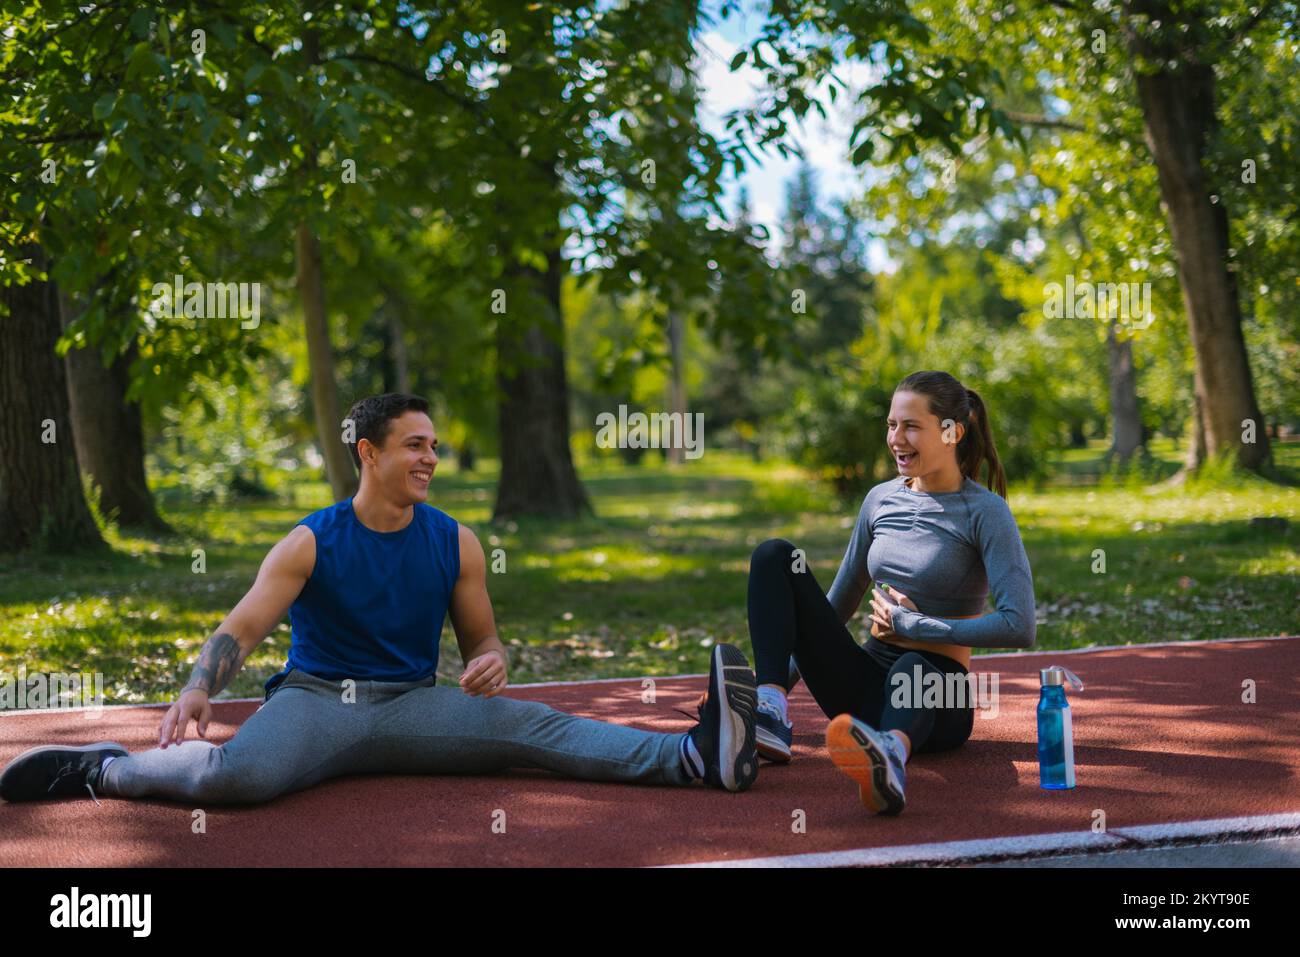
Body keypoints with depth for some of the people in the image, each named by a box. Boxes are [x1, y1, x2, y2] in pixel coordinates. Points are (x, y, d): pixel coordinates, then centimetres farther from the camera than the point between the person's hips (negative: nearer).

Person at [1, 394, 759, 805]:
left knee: (537, 727, -23)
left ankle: (698, 756, -37)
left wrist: (491, 662, -16)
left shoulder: (455, 542, 5)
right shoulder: (310, 544, -4)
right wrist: (199, 690, -34)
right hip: (314, 701, -2)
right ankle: (101, 770, -10)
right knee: (238, 773, -35)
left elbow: (481, 637, 10)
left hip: (413, 702, 2)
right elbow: (244, 627, -13)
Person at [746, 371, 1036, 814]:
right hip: (867, 678, 6)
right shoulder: (881, 499, 11)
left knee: (910, 672, -44)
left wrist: (913, 625, -14)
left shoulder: (985, 512, -6)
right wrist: (783, 675, 15)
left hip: (938, 685, -6)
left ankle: (890, 754, -80)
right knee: (774, 555, -10)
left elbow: (1020, 627, -18)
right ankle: (769, 712, -31)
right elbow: (837, 604, 22)